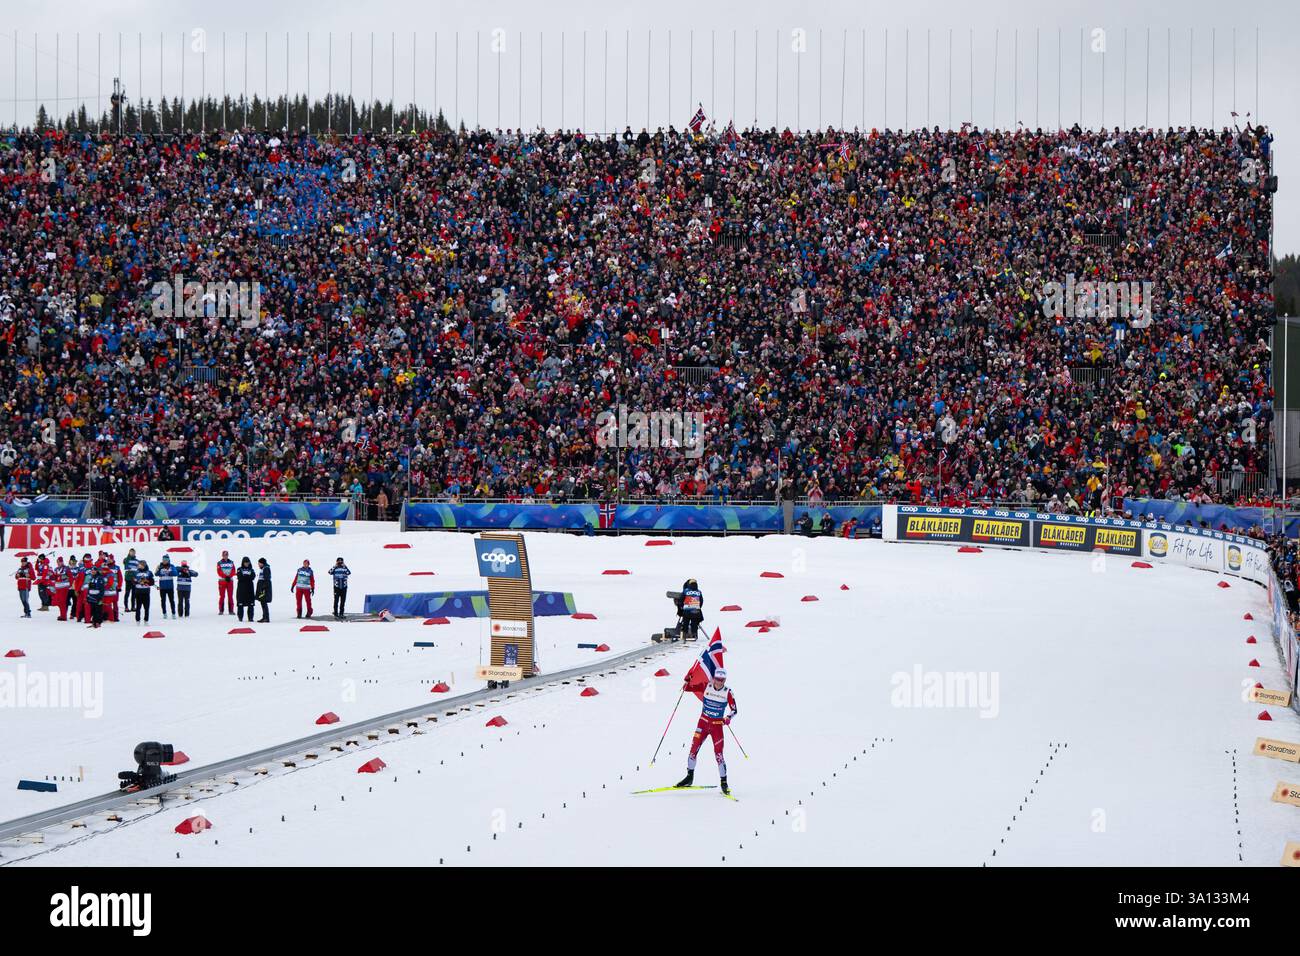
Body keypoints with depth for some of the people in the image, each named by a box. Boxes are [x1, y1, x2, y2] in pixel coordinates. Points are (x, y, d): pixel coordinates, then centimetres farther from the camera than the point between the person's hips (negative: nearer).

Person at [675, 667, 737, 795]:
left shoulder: (728, 692, -8)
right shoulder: (706, 687, -4)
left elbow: (734, 711, -4)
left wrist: (729, 718, -22)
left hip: (717, 725, -2)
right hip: (704, 722, 2)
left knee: (718, 753, -9)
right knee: (694, 748, -3)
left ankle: (724, 782, 1)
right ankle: (689, 777, 13)